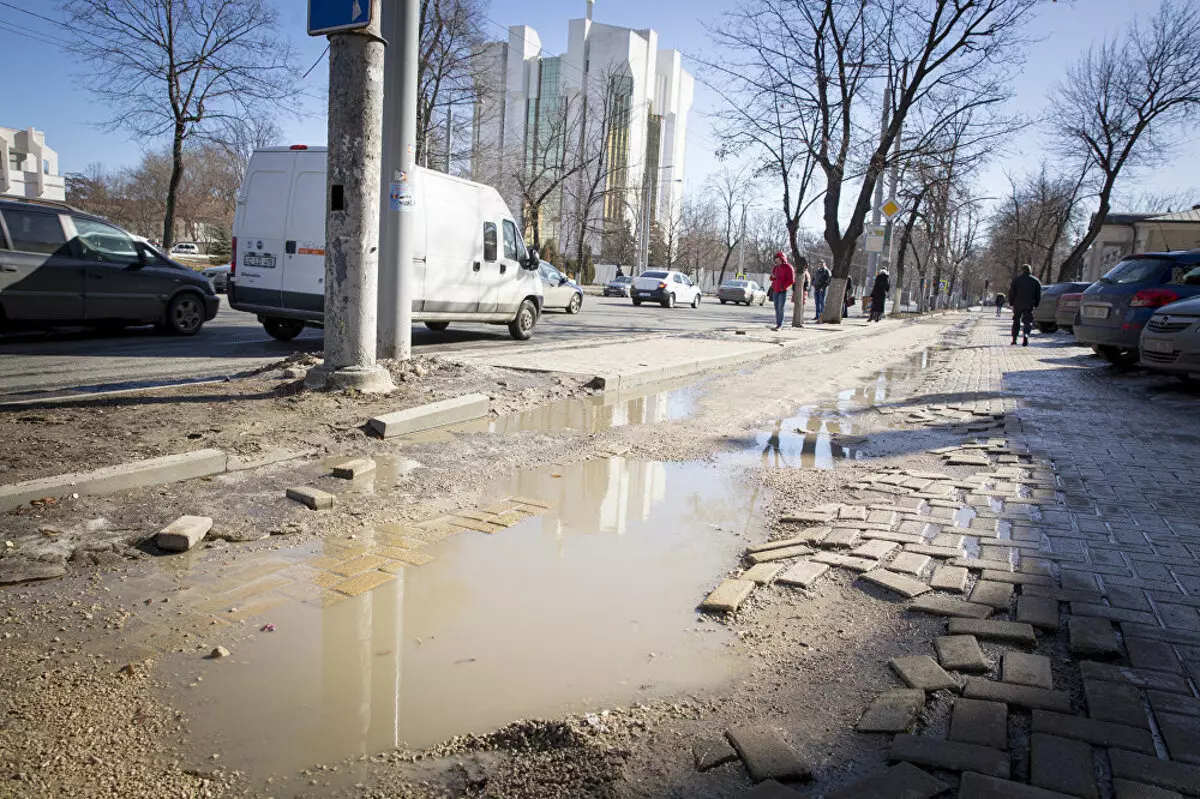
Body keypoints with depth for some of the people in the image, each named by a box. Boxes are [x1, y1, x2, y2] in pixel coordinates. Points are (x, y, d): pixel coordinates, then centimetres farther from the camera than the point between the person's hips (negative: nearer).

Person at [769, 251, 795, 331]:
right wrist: (772, 276, 0)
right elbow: (772, 279, 24)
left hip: (782, 291, -7)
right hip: (775, 291, 7)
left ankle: (779, 325, -11)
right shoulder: (776, 267, 15)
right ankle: (778, 324, 11)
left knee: (780, 308, -11)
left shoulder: (788, 267, -6)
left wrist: (783, 287, -13)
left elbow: (791, 280, -11)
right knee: (776, 308, 6)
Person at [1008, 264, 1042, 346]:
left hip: (1018, 304, 0)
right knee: (1028, 321, 2)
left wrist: (1011, 303, 7)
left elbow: (1011, 292, -1)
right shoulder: (1036, 281, 5)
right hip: (1029, 305, 0)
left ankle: (1014, 340, 11)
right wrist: (1036, 304, 14)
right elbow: (1038, 295, 7)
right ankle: (1026, 335, -26)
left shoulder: (1016, 279, 1)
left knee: (1016, 322, 12)